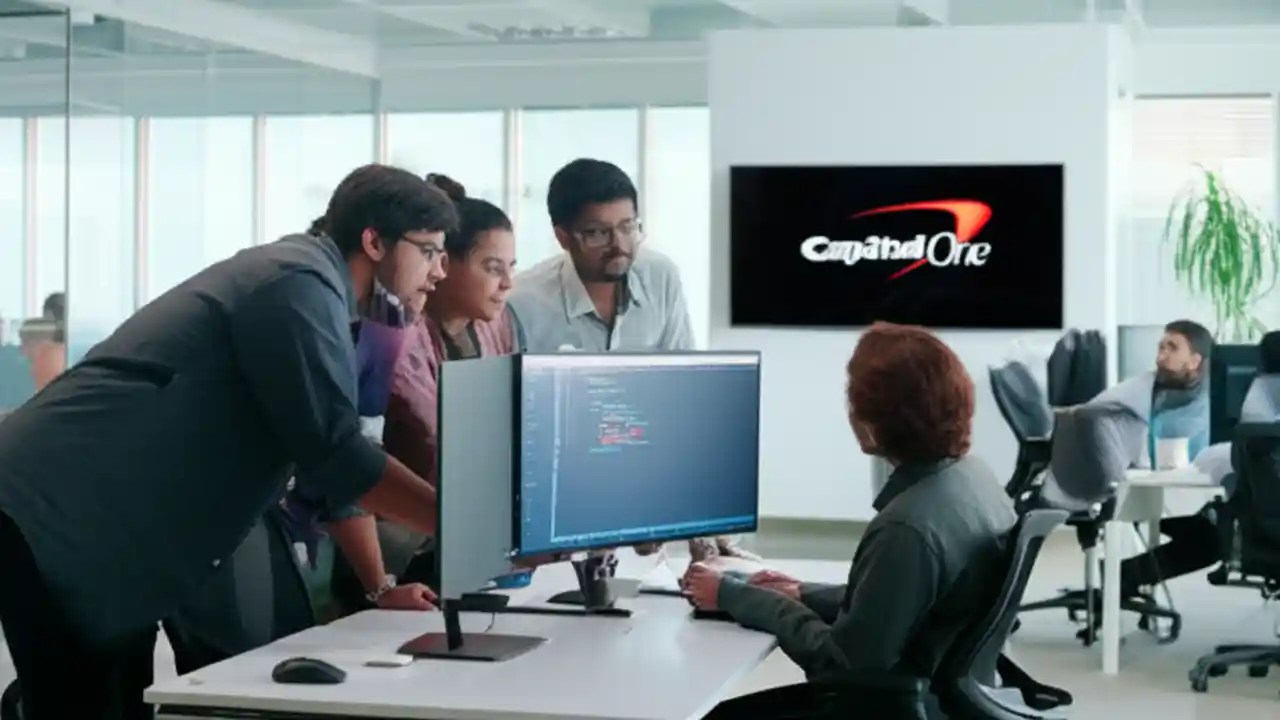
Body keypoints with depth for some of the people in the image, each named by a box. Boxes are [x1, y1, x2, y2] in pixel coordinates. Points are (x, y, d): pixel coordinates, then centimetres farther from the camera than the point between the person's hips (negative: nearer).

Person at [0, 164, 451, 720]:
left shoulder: (297, 279, 17)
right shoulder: (299, 284, -15)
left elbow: (331, 459, 19)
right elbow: (337, 459, -22)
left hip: (101, 524, 10)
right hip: (55, 514, -10)